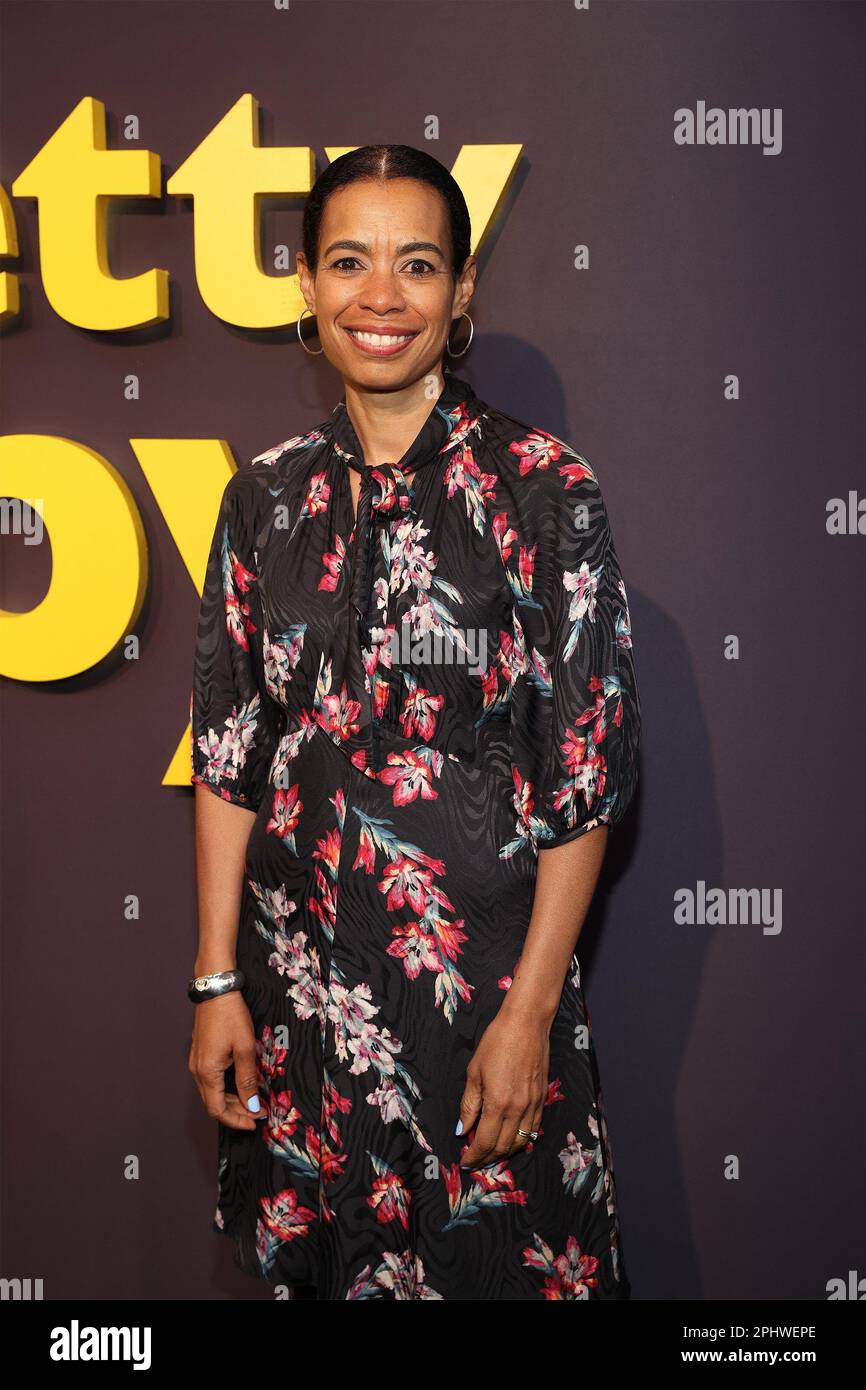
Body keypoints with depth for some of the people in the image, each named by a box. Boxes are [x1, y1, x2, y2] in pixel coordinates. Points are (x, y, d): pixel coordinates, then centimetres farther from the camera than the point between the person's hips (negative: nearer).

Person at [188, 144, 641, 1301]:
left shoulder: (542, 488, -9)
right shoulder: (267, 496, 2)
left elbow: (590, 769, -9)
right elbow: (229, 751, 5)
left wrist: (529, 1010, -12)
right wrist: (219, 982, 2)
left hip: (484, 971, -3)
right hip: (299, 976, 4)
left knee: (497, 1259, 11)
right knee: (320, 1262, 17)